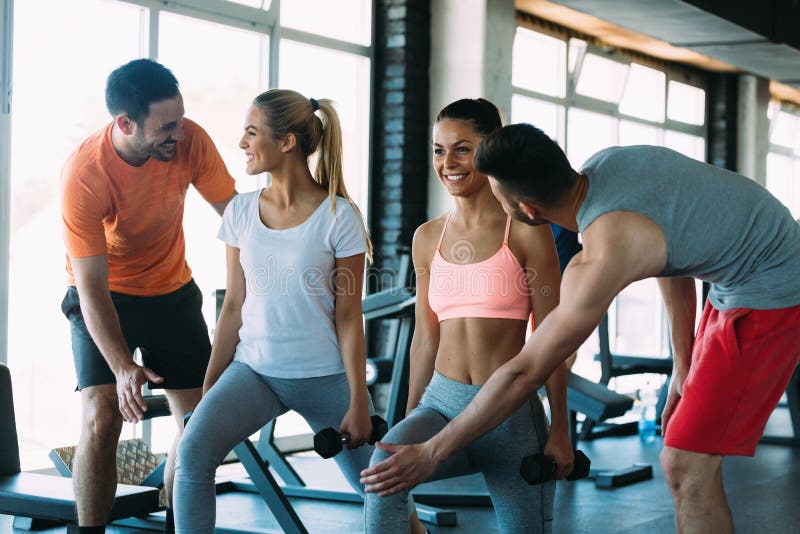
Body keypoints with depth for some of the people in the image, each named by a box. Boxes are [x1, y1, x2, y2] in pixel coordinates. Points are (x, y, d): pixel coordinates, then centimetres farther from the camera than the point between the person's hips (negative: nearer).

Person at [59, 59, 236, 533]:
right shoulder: (84, 175, -29)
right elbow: (92, 288, -27)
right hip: (105, 298, -4)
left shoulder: (189, 140, -21)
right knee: (102, 419, -19)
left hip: (173, 292, 4)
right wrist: (122, 367, -37)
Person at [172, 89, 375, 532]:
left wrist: (358, 402, -8)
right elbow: (233, 307, 7)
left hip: (325, 376, -2)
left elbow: (348, 317, -6)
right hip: (254, 368, 2)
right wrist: (208, 388, 6)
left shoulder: (338, 216, -8)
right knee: (193, 450, -25)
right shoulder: (241, 212, 3)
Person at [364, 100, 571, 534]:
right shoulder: (428, 237, 10)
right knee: (384, 468, -29)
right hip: (441, 402, 3)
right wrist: (409, 420, 15)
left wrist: (560, 430, -5)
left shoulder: (526, 231, -4)